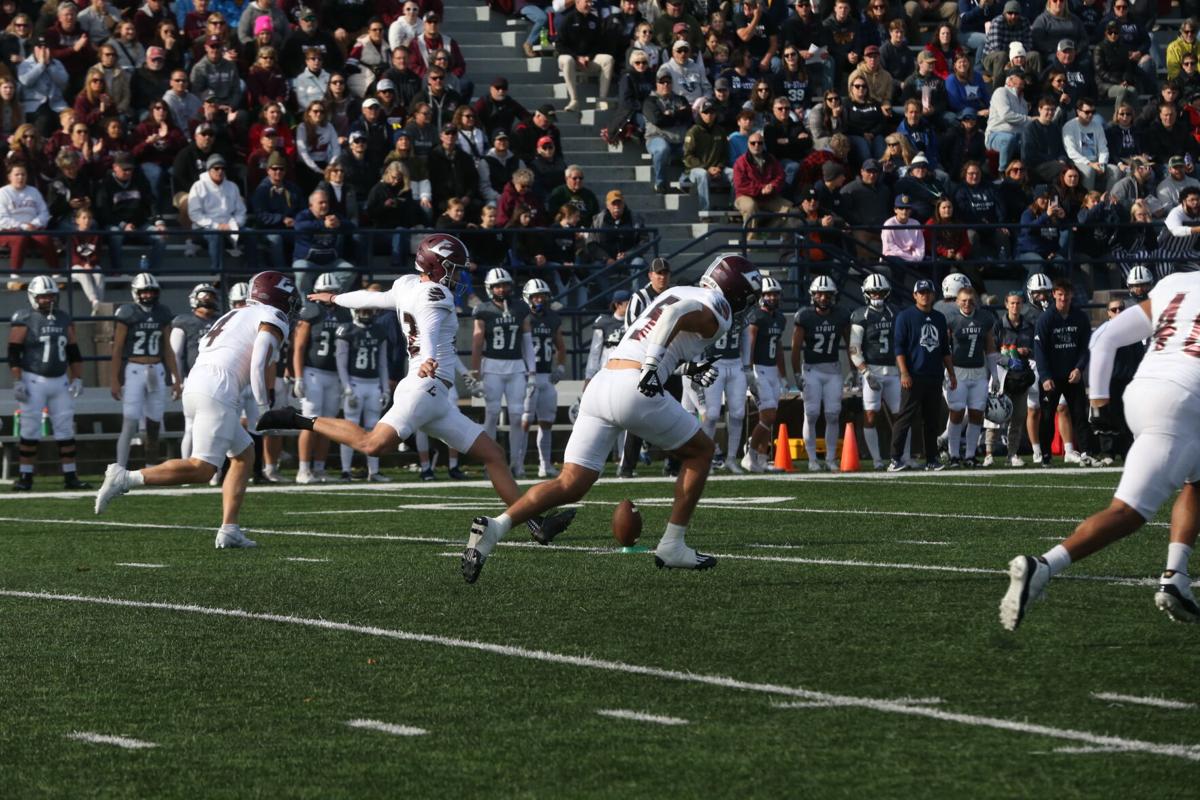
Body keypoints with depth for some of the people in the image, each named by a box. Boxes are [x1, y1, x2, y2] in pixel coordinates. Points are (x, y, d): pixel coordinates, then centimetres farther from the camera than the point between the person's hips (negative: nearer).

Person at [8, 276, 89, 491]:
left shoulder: (64, 319, 10)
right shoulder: (24, 319, -6)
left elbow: (73, 352, 15)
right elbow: (14, 354, -8)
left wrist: (77, 378, 8)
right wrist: (17, 382, -14)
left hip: (60, 381, 5)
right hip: (33, 381, -5)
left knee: (65, 429, 4)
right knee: (30, 429, -3)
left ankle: (70, 477, 8)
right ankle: (25, 476, 3)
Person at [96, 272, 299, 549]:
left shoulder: (236, 316, 30)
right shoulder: (273, 319, 4)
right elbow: (259, 365, -8)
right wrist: (266, 407, 1)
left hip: (194, 389, 9)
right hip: (217, 393, -9)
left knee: (244, 454, 19)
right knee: (202, 469, -13)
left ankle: (229, 530, 12)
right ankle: (126, 479, -22)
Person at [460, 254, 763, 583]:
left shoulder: (676, 292, 27)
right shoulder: (715, 315, 1)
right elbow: (676, 314, -19)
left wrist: (686, 367, 35)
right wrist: (652, 367, -23)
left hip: (600, 383, 7)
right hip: (635, 388, -7)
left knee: (570, 485, 2)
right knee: (700, 451, 17)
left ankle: (495, 527, -18)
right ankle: (672, 546, 15)